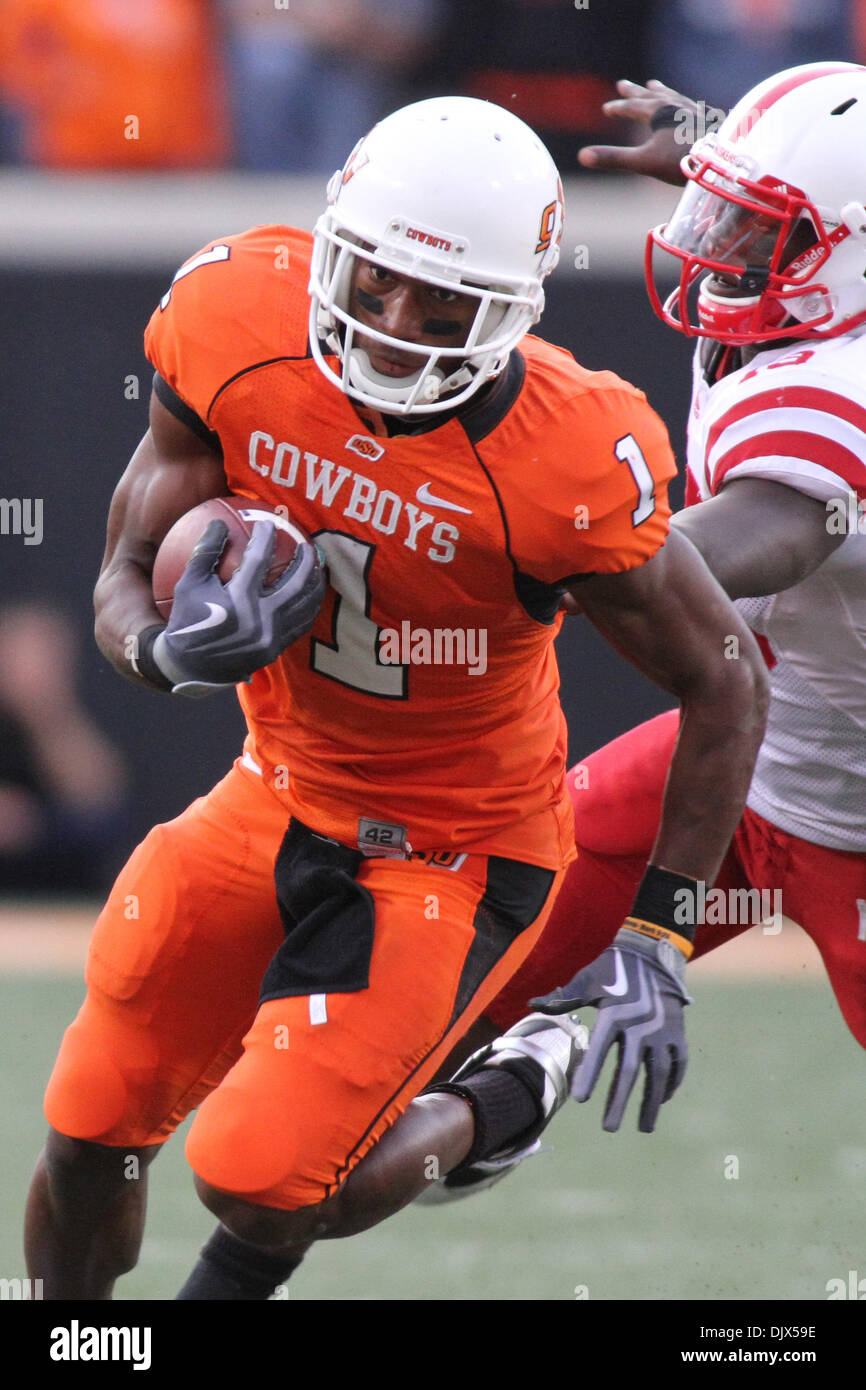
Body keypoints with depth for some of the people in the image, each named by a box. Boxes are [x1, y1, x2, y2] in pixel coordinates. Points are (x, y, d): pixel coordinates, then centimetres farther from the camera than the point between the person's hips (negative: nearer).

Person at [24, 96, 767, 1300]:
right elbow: (124, 582, -7)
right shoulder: (241, 329, -17)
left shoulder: (567, 466, -28)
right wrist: (174, 651, -32)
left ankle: (511, 1096, 16)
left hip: (458, 852, -5)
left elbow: (726, 683, -15)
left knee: (260, 1183, -14)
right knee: (89, 1136, 8)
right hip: (282, 794, 5)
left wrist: (659, 939, -16)